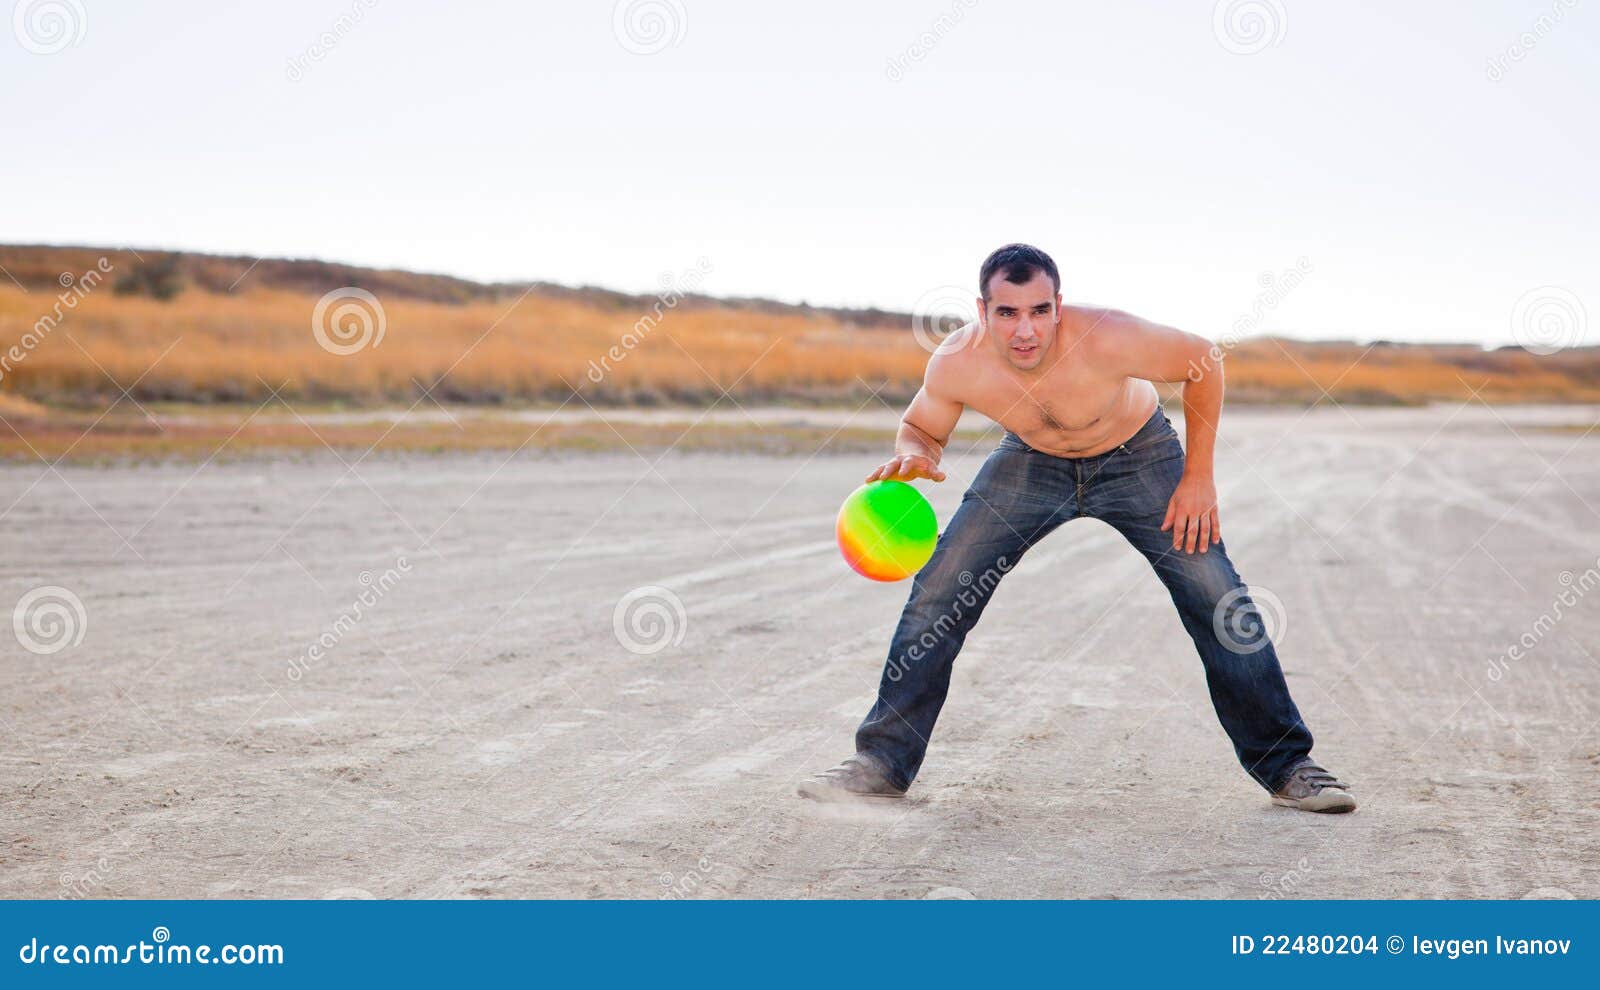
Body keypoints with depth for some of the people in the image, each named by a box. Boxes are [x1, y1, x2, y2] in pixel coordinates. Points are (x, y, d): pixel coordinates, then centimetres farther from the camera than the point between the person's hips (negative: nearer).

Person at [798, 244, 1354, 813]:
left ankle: (1284, 766, 5)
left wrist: (1198, 477, -16)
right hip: (1030, 461, 2)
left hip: (1137, 456, -2)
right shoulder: (956, 364, -28)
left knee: (1222, 602, -11)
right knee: (937, 591, -11)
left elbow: (1203, 360, -19)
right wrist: (913, 455, -31)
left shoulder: (1106, 339, -38)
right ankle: (884, 762, 1)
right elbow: (923, 427, -6)